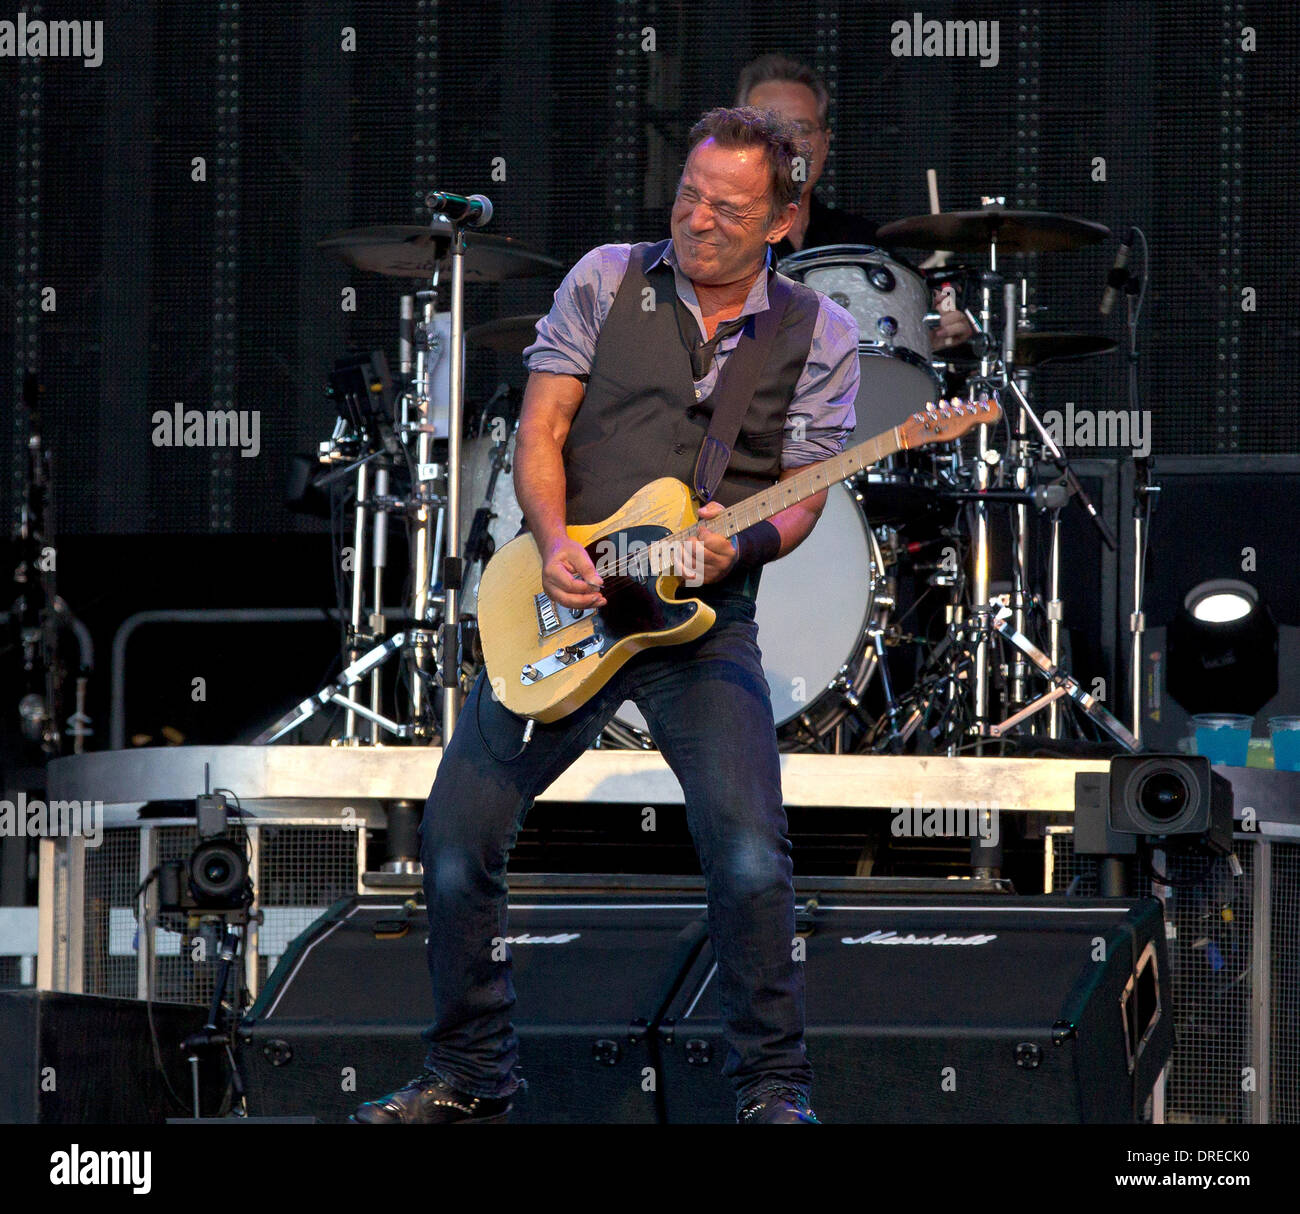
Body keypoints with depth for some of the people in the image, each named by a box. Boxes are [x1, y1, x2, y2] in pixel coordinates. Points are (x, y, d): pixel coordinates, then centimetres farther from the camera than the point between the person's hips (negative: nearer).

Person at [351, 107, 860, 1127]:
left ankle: (773, 1087, -5)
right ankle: (471, 1075, 15)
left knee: (750, 854, -21)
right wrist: (554, 543, -14)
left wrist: (745, 543, -21)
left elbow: (802, 496, 1)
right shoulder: (607, 280, 6)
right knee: (458, 831, -3)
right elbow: (539, 432, 3)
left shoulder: (818, 334, 4)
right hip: (567, 605, 2)